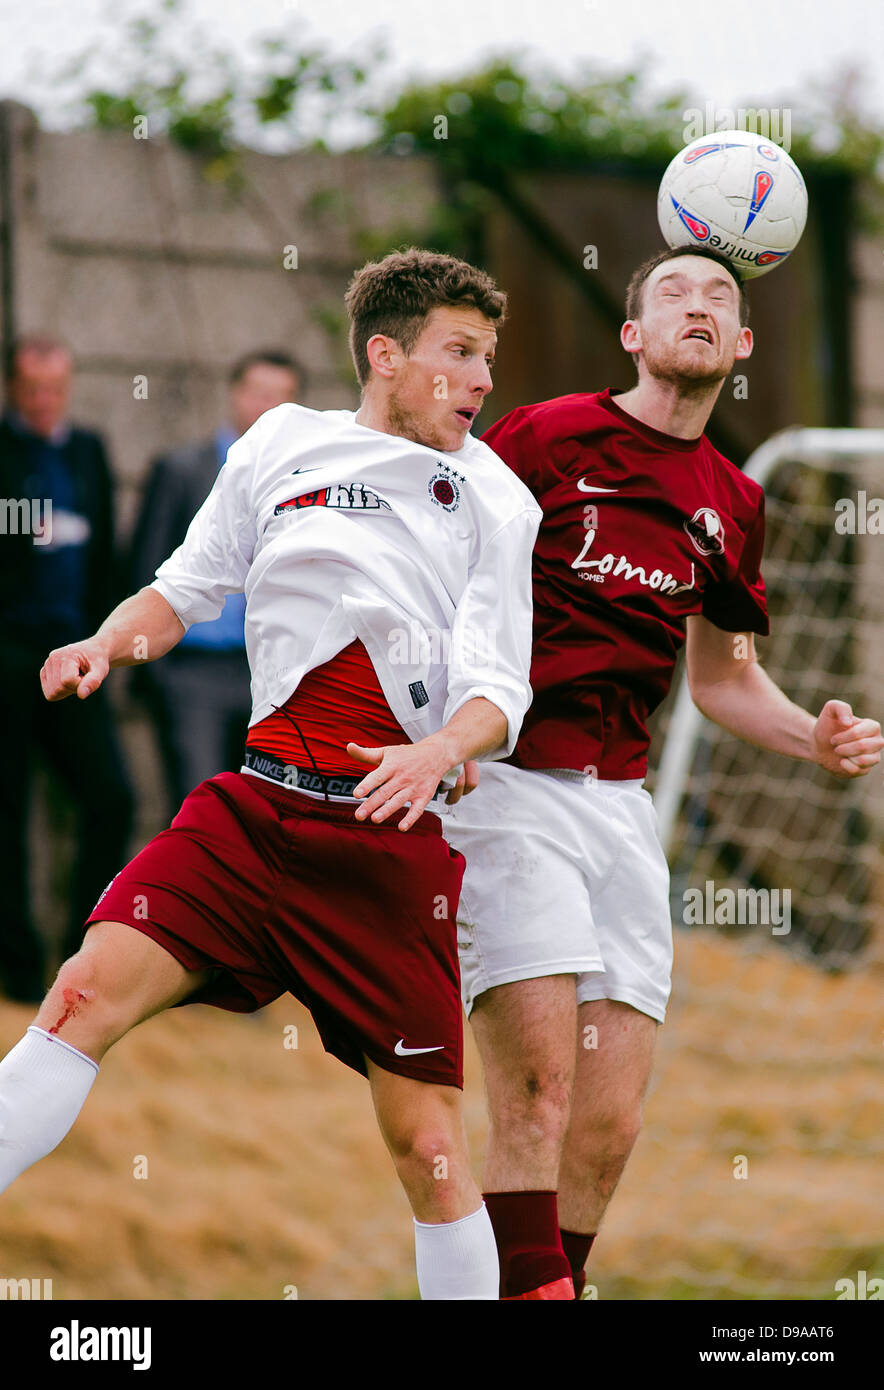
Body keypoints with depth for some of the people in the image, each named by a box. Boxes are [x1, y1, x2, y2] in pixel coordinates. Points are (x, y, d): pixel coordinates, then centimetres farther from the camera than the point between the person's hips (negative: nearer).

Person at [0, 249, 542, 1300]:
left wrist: (442, 752, -21)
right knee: (88, 993, -17)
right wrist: (108, 644, 3)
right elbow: (187, 586, 23)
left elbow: (500, 689, 0)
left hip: (394, 839, -1)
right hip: (255, 807, 1)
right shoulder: (279, 446, 12)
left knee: (426, 1143, -5)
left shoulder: (493, 500, 7)